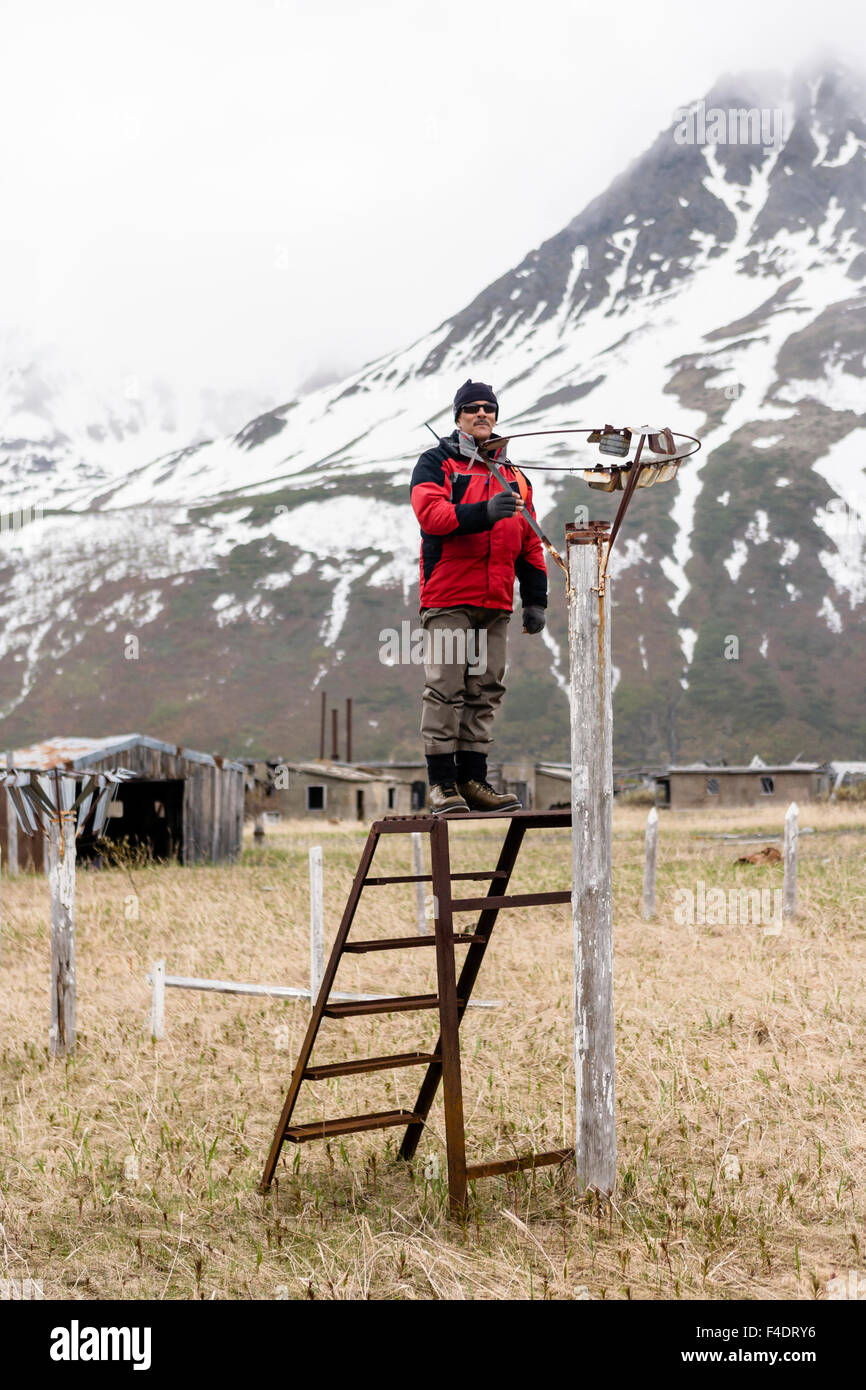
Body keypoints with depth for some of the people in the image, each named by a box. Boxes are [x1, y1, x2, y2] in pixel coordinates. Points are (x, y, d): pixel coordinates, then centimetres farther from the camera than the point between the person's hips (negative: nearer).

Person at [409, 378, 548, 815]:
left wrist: (535, 599, 13)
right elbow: (431, 513, -13)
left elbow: (529, 542, 22)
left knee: (486, 691, 4)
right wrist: (484, 512, -27)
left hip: (496, 603, 5)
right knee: (445, 688, -8)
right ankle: (442, 784, -5)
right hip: (448, 601, -5)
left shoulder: (513, 476, 22)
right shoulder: (436, 463, 6)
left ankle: (472, 779, 9)